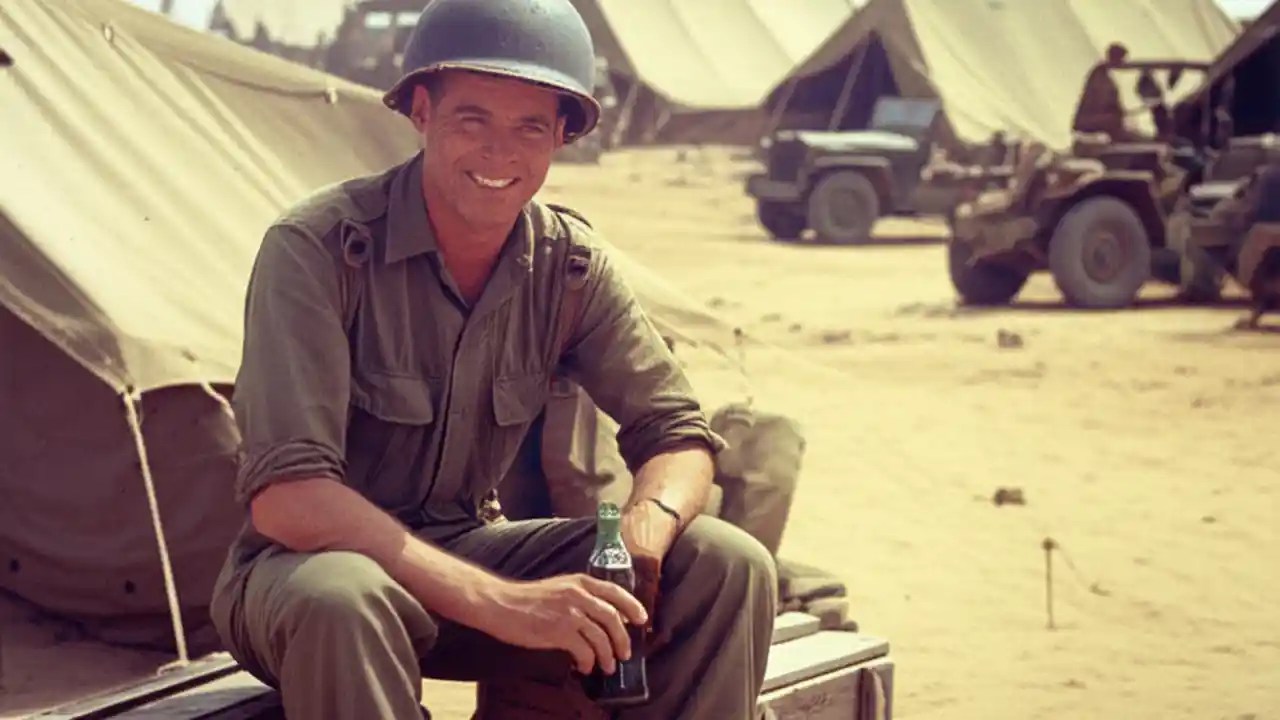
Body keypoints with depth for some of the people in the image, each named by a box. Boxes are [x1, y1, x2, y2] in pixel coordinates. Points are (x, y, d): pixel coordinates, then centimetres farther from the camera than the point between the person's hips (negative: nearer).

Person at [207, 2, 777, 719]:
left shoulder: (570, 263, -4)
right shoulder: (317, 248, -21)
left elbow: (677, 432, 1)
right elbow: (286, 496, -29)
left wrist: (641, 536, -25)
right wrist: (499, 603, -36)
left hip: (462, 551, 5)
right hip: (304, 567, -5)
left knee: (728, 566, -13)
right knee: (340, 599, -42)